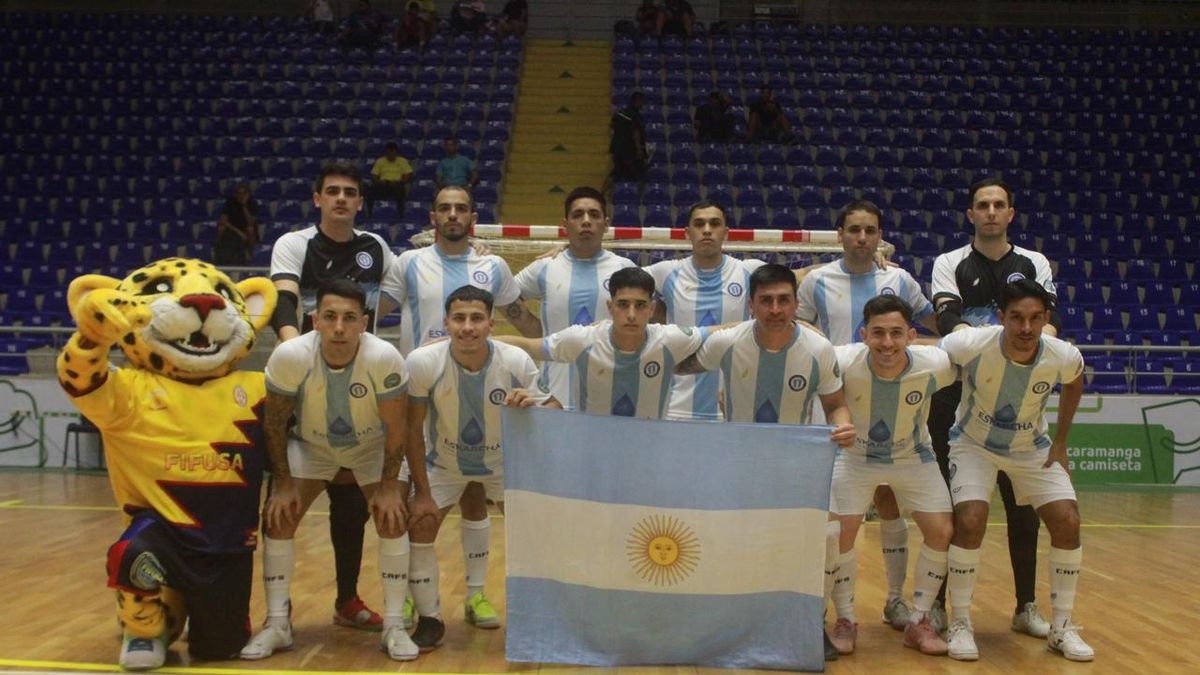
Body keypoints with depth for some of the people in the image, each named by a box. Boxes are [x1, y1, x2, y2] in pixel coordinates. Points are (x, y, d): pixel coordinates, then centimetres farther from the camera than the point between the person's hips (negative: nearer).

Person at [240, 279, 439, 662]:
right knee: (278, 518, -9)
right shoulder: (289, 357, -32)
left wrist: (388, 485, -17)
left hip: (373, 445, -1)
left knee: (393, 519, -14)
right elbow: (274, 424, -15)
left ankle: (394, 626, 1)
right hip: (310, 444, 1)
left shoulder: (384, 359, -34)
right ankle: (277, 625, 6)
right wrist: (283, 483, -14)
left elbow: (395, 428, -20)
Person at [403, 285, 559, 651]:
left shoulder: (517, 362, -26)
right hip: (443, 462, 0)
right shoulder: (423, 363, -28)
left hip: (503, 460, 1)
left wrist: (535, 404, -41)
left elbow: (554, 409, -16)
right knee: (420, 526, -10)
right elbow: (414, 426, -17)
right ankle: (430, 620, 10)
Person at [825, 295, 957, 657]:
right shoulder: (842, 362, -34)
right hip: (855, 457, -1)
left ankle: (919, 621, 14)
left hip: (914, 458, 2)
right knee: (839, 531, -12)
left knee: (942, 531, -6)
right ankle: (845, 621, 11)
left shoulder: (936, 365, -29)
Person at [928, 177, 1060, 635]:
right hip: (957, 395, -1)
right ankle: (937, 602, 14)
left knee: (1022, 503, 6)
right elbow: (947, 318, -11)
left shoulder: (1034, 264, 10)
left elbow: (1049, 317, -2)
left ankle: (1026, 606, 18)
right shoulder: (950, 264, 5)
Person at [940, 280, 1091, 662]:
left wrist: (1060, 442, 6)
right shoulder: (970, 345, -31)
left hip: (1032, 450, 3)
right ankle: (960, 623, -3)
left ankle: (1061, 627, 10)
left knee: (1068, 522, -9)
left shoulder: (1064, 356, -22)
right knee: (970, 521, -22)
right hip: (974, 445, -3)